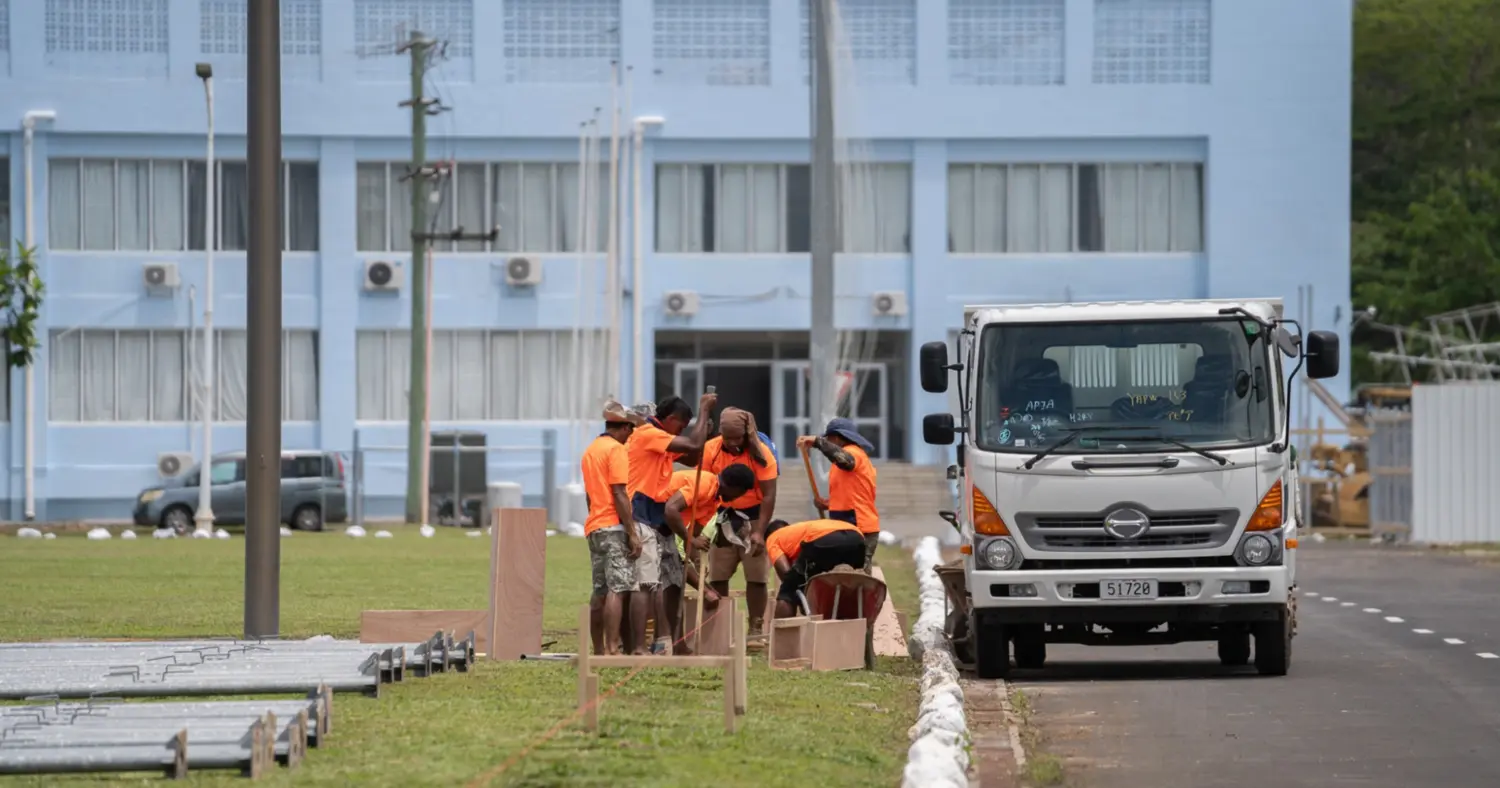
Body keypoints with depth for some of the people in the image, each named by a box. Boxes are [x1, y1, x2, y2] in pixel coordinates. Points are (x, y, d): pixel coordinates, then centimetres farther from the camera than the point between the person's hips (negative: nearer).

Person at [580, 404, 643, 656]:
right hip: (614, 526, -9)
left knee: (600, 591, 10)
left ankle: (599, 649, 11)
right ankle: (612, 649, -20)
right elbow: (619, 494, -15)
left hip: (594, 526, 9)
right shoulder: (617, 450, -9)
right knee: (617, 588, -12)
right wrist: (632, 533, -15)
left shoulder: (591, 450, 18)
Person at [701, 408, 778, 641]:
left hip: (753, 517, -2)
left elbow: (768, 495, -16)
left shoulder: (760, 454, -15)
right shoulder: (710, 450, -10)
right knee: (717, 576, 4)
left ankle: (756, 628, 4)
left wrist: (759, 532, -23)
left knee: (756, 577, -2)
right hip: (723, 517, 2)